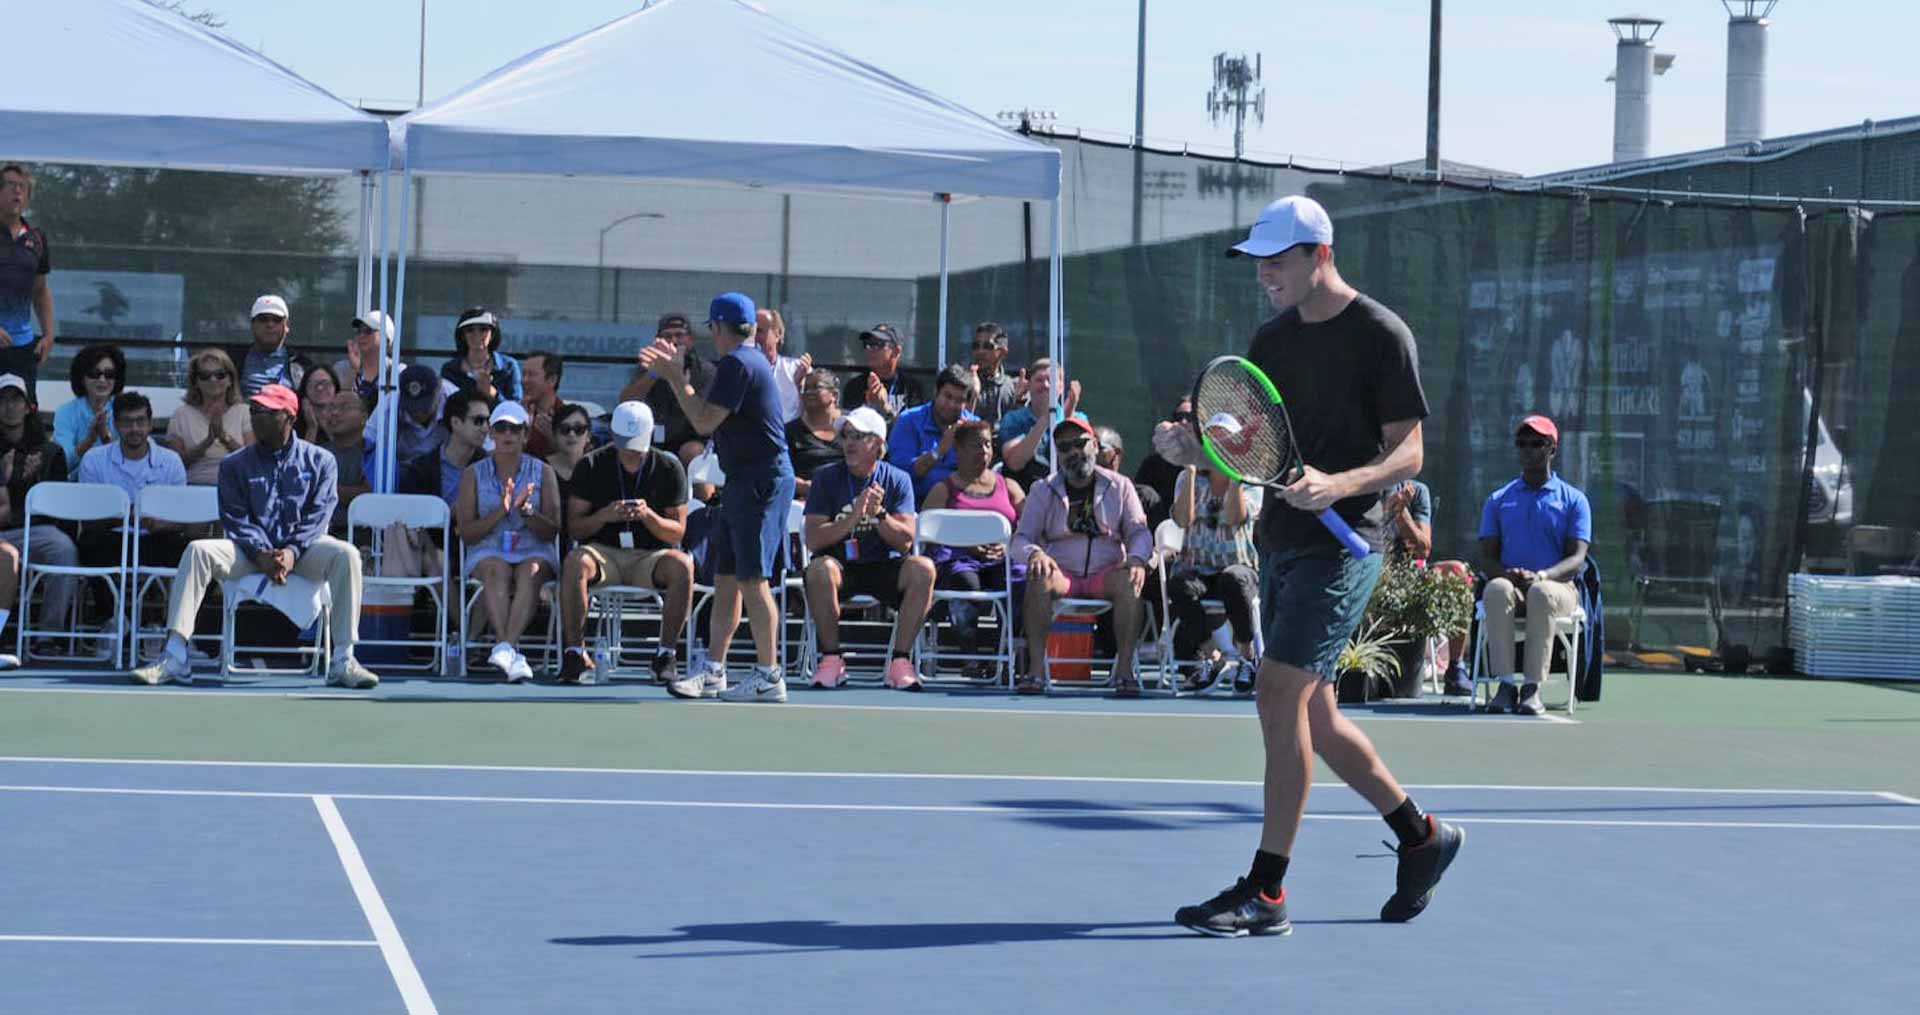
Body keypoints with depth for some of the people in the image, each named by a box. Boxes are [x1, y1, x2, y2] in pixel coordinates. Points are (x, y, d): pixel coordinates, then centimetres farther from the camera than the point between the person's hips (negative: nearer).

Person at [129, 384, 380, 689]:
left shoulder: (319, 461, 7)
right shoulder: (235, 465, 10)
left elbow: (317, 517, -3)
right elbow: (236, 519, -1)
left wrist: (292, 552, -22)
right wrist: (260, 554, -20)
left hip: (302, 550, -1)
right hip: (251, 550, 1)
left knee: (346, 555, -32)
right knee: (198, 550, -26)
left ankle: (343, 660, -32)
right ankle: (174, 658, -32)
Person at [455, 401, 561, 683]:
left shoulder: (542, 473, 10)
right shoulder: (474, 474, 10)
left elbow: (551, 531, 3)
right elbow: (466, 534, 3)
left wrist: (526, 510, -16)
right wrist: (499, 512, -12)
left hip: (533, 552, 0)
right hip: (487, 553, 0)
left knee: (531, 571, -36)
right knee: (496, 570, -36)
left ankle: (506, 647, -53)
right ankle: (512, 654, -53)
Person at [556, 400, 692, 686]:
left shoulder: (669, 468, 3)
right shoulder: (592, 466, 4)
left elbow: (677, 533, 3)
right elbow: (574, 527, 2)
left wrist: (648, 516, -17)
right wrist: (604, 516, -18)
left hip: (651, 556, 0)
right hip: (605, 552, 0)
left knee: (682, 565, -33)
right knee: (575, 562, -34)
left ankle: (666, 654, -23)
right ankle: (575, 653, -24)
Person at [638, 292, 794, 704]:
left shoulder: (737, 364, -14)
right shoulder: (748, 361, 18)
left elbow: (705, 421, -15)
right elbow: (713, 414, 24)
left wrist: (677, 377, -4)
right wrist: (675, 375, 23)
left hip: (761, 482, -11)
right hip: (744, 481, 11)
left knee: (751, 578, -9)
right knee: (726, 577, 12)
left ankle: (769, 677, -8)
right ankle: (713, 671, 16)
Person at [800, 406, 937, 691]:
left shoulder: (897, 479, 5)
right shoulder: (827, 477, 2)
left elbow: (905, 541, -4)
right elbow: (813, 540, -8)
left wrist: (880, 514, -22)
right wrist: (854, 518, -22)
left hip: (884, 566, 1)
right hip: (841, 565, -1)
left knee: (923, 568, -28)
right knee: (819, 570, -35)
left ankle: (900, 660, -20)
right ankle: (831, 659, -19)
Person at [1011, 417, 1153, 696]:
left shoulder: (1119, 486, 11)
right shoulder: (1044, 491, 9)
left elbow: (1139, 532, 8)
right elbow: (1020, 539, 3)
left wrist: (1136, 559, -16)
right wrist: (1034, 554, -22)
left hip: (1105, 574, 0)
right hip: (1062, 574, 0)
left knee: (1129, 582, -33)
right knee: (1039, 577, -34)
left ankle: (1125, 668, -32)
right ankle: (1036, 669, -36)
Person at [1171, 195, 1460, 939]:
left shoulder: (1381, 335, -8)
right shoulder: (1272, 340, 13)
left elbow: (1408, 453, -10)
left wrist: (1339, 484, -28)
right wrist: (1191, 445, -6)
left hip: (1341, 543, -8)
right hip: (1282, 543, 8)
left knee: (1279, 696, -16)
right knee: (1313, 716, 12)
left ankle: (1265, 892, -14)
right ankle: (1422, 836, 30)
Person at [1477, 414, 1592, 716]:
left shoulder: (1574, 500, 11)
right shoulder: (1498, 500, 19)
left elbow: (1576, 559, -1)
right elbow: (1487, 556, 10)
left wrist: (1541, 576, -21)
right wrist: (1507, 574, -15)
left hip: (1558, 587, -2)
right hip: (1512, 586, 2)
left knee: (1542, 593, -39)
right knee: (1497, 589, -36)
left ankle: (1532, 687, -42)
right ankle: (1506, 683, -41)